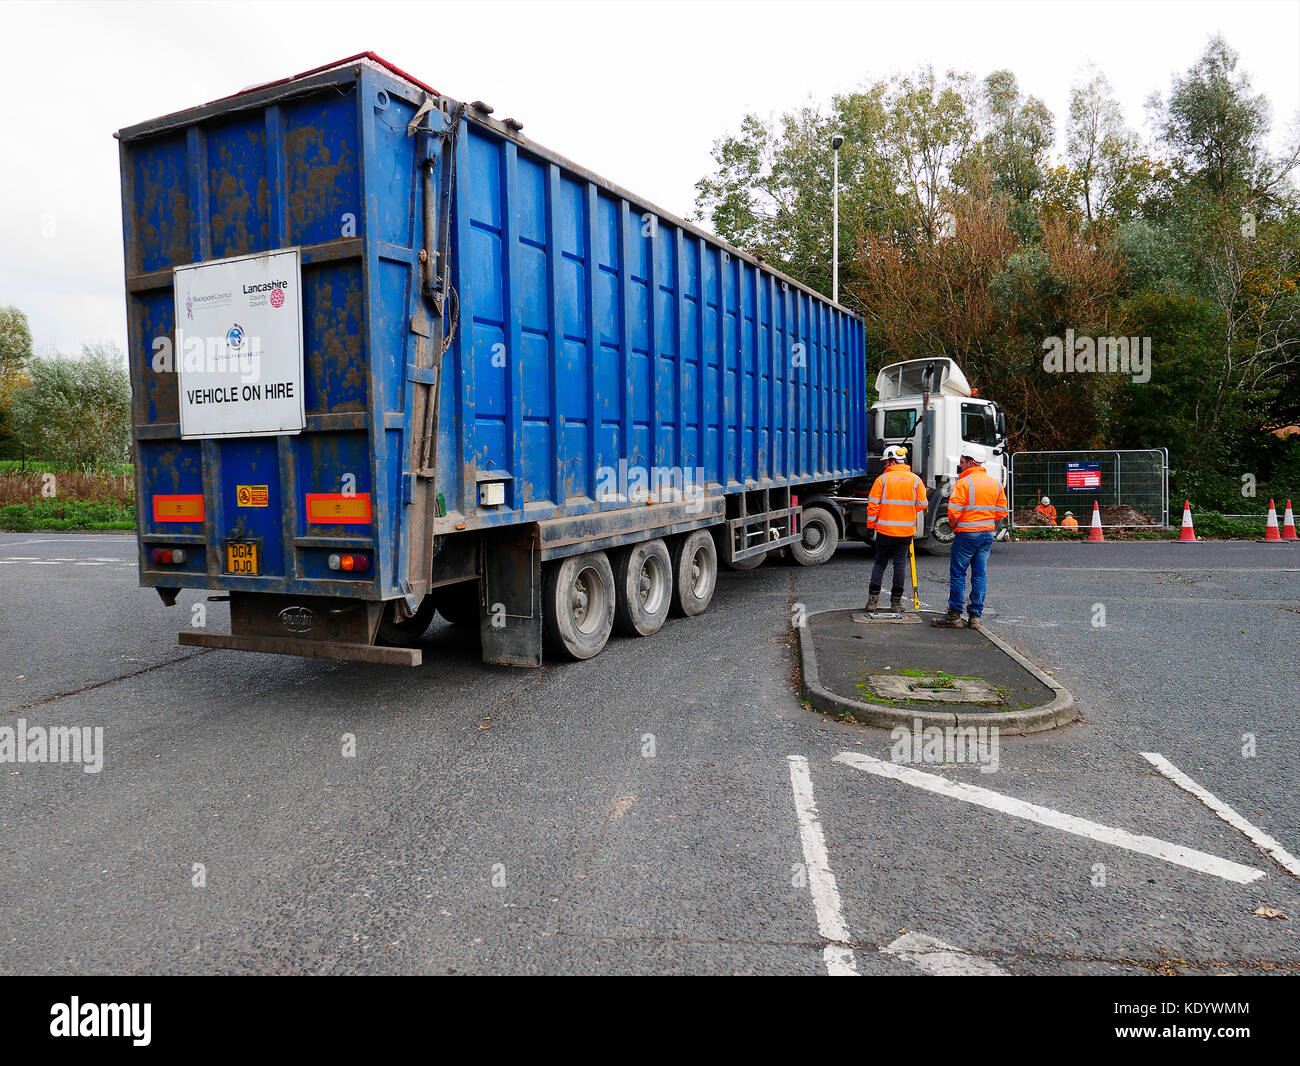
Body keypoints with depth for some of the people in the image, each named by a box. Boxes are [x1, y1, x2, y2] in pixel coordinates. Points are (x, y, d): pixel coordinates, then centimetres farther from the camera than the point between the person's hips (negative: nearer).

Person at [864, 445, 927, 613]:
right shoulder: (915, 480, 0)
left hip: (885, 529, -1)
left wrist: (871, 523, 6)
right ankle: (896, 602, 9)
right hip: (906, 530, 1)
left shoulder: (883, 479, -7)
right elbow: (922, 505, 3)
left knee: (880, 563, 10)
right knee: (900, 564, 8)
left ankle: (872, 599, 7)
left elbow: (873, 505, -7)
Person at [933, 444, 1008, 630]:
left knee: (957, 574, 1)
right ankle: (975, 616, 11)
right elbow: (1001, 511, 12)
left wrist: (954, 525, 2)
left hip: (967, 534, -7)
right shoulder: (994, 484, 9)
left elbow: (954, 511, -17)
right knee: (980, 575, 9)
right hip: (988, 534, 7)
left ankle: (954, 616, 3)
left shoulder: (963, 483, -14)